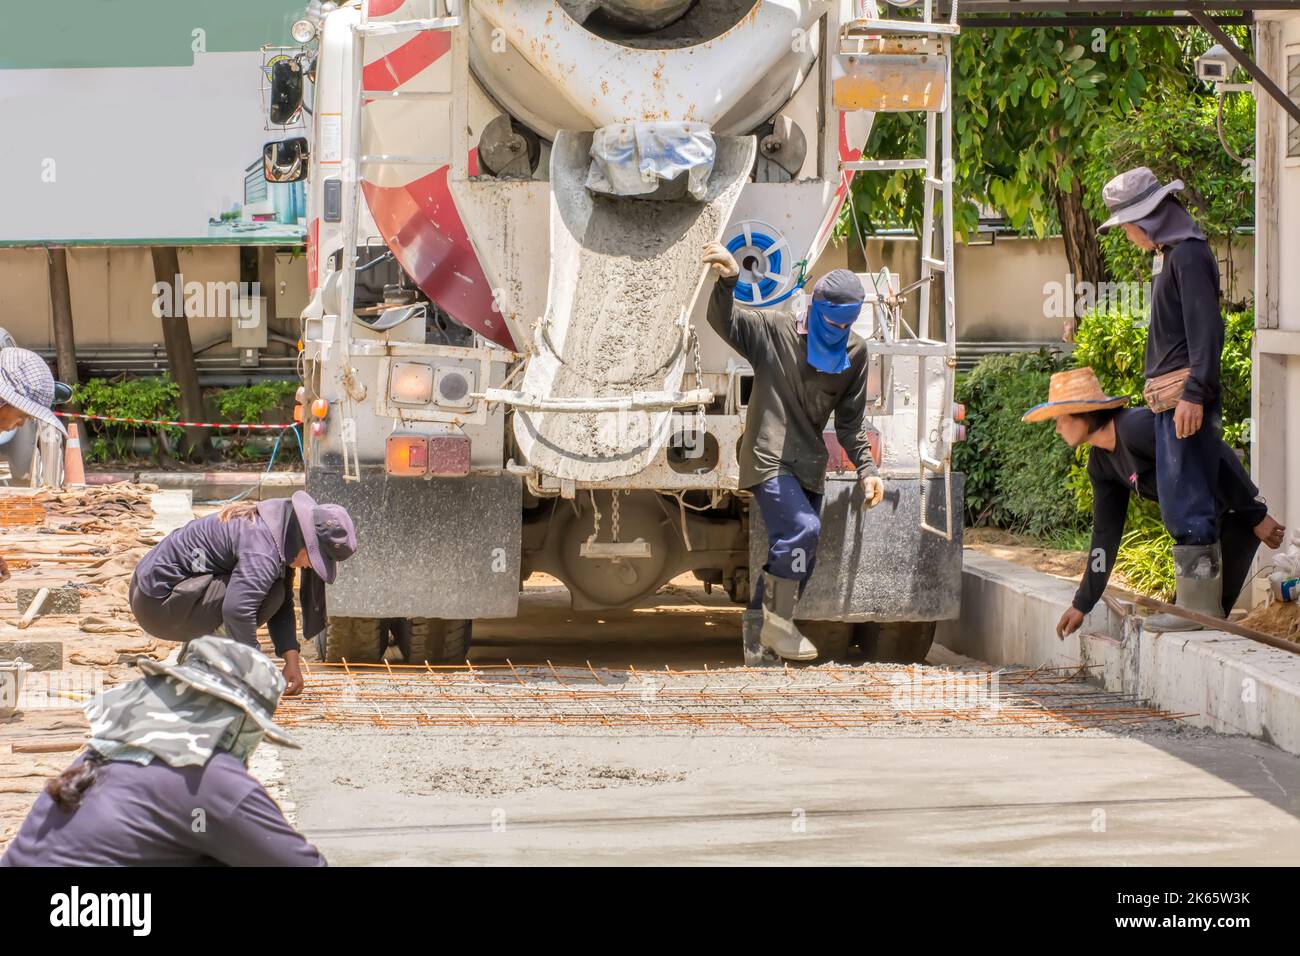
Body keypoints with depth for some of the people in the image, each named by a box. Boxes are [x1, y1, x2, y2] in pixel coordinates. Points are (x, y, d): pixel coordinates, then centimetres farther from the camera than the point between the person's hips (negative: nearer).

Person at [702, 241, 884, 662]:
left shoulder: (854, 353, 7)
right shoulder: (774, 332, -6)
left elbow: (851, 421, 12)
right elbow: (724, 321, -19)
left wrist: (866, 468, 2)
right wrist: (728, 280, -38)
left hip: (810, 466, 6)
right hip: (768, 459, -6)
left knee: (792, 551, 5)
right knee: (802, 528, -24)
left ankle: (757, 634, 19)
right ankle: (777, 621, -13)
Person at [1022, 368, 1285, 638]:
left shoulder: (1137, 428, -24)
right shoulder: (1101, 463, 6)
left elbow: (1212, 459, -25)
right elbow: (1106, 533, 12)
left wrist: (1256, 516, -22)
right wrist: (1082, 605, 11)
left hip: (1236, 516, -9)